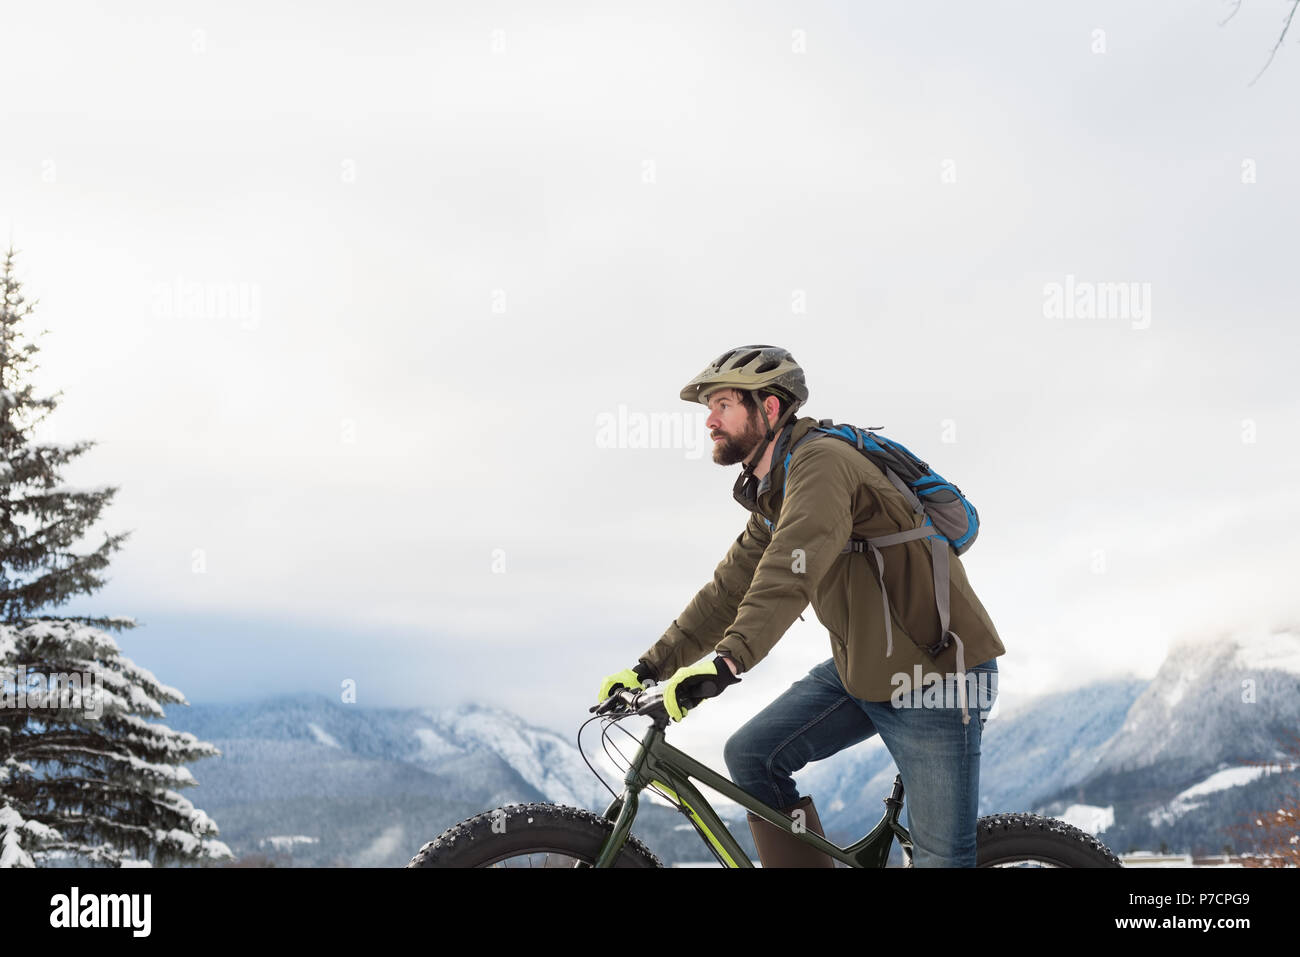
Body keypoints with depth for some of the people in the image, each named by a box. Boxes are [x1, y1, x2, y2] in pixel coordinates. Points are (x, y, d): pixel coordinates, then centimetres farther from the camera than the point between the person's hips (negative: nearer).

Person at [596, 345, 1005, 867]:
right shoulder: (771, 492, 10)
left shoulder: (821, 462, -20)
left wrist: (727, 662, -46)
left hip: (937, 671, -9)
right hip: (862, 665, 9)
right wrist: (650, 666, 9)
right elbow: (730, 589, 14)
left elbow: (790, 573, -36)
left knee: (940, 856, -4)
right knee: (751, 755, -2)